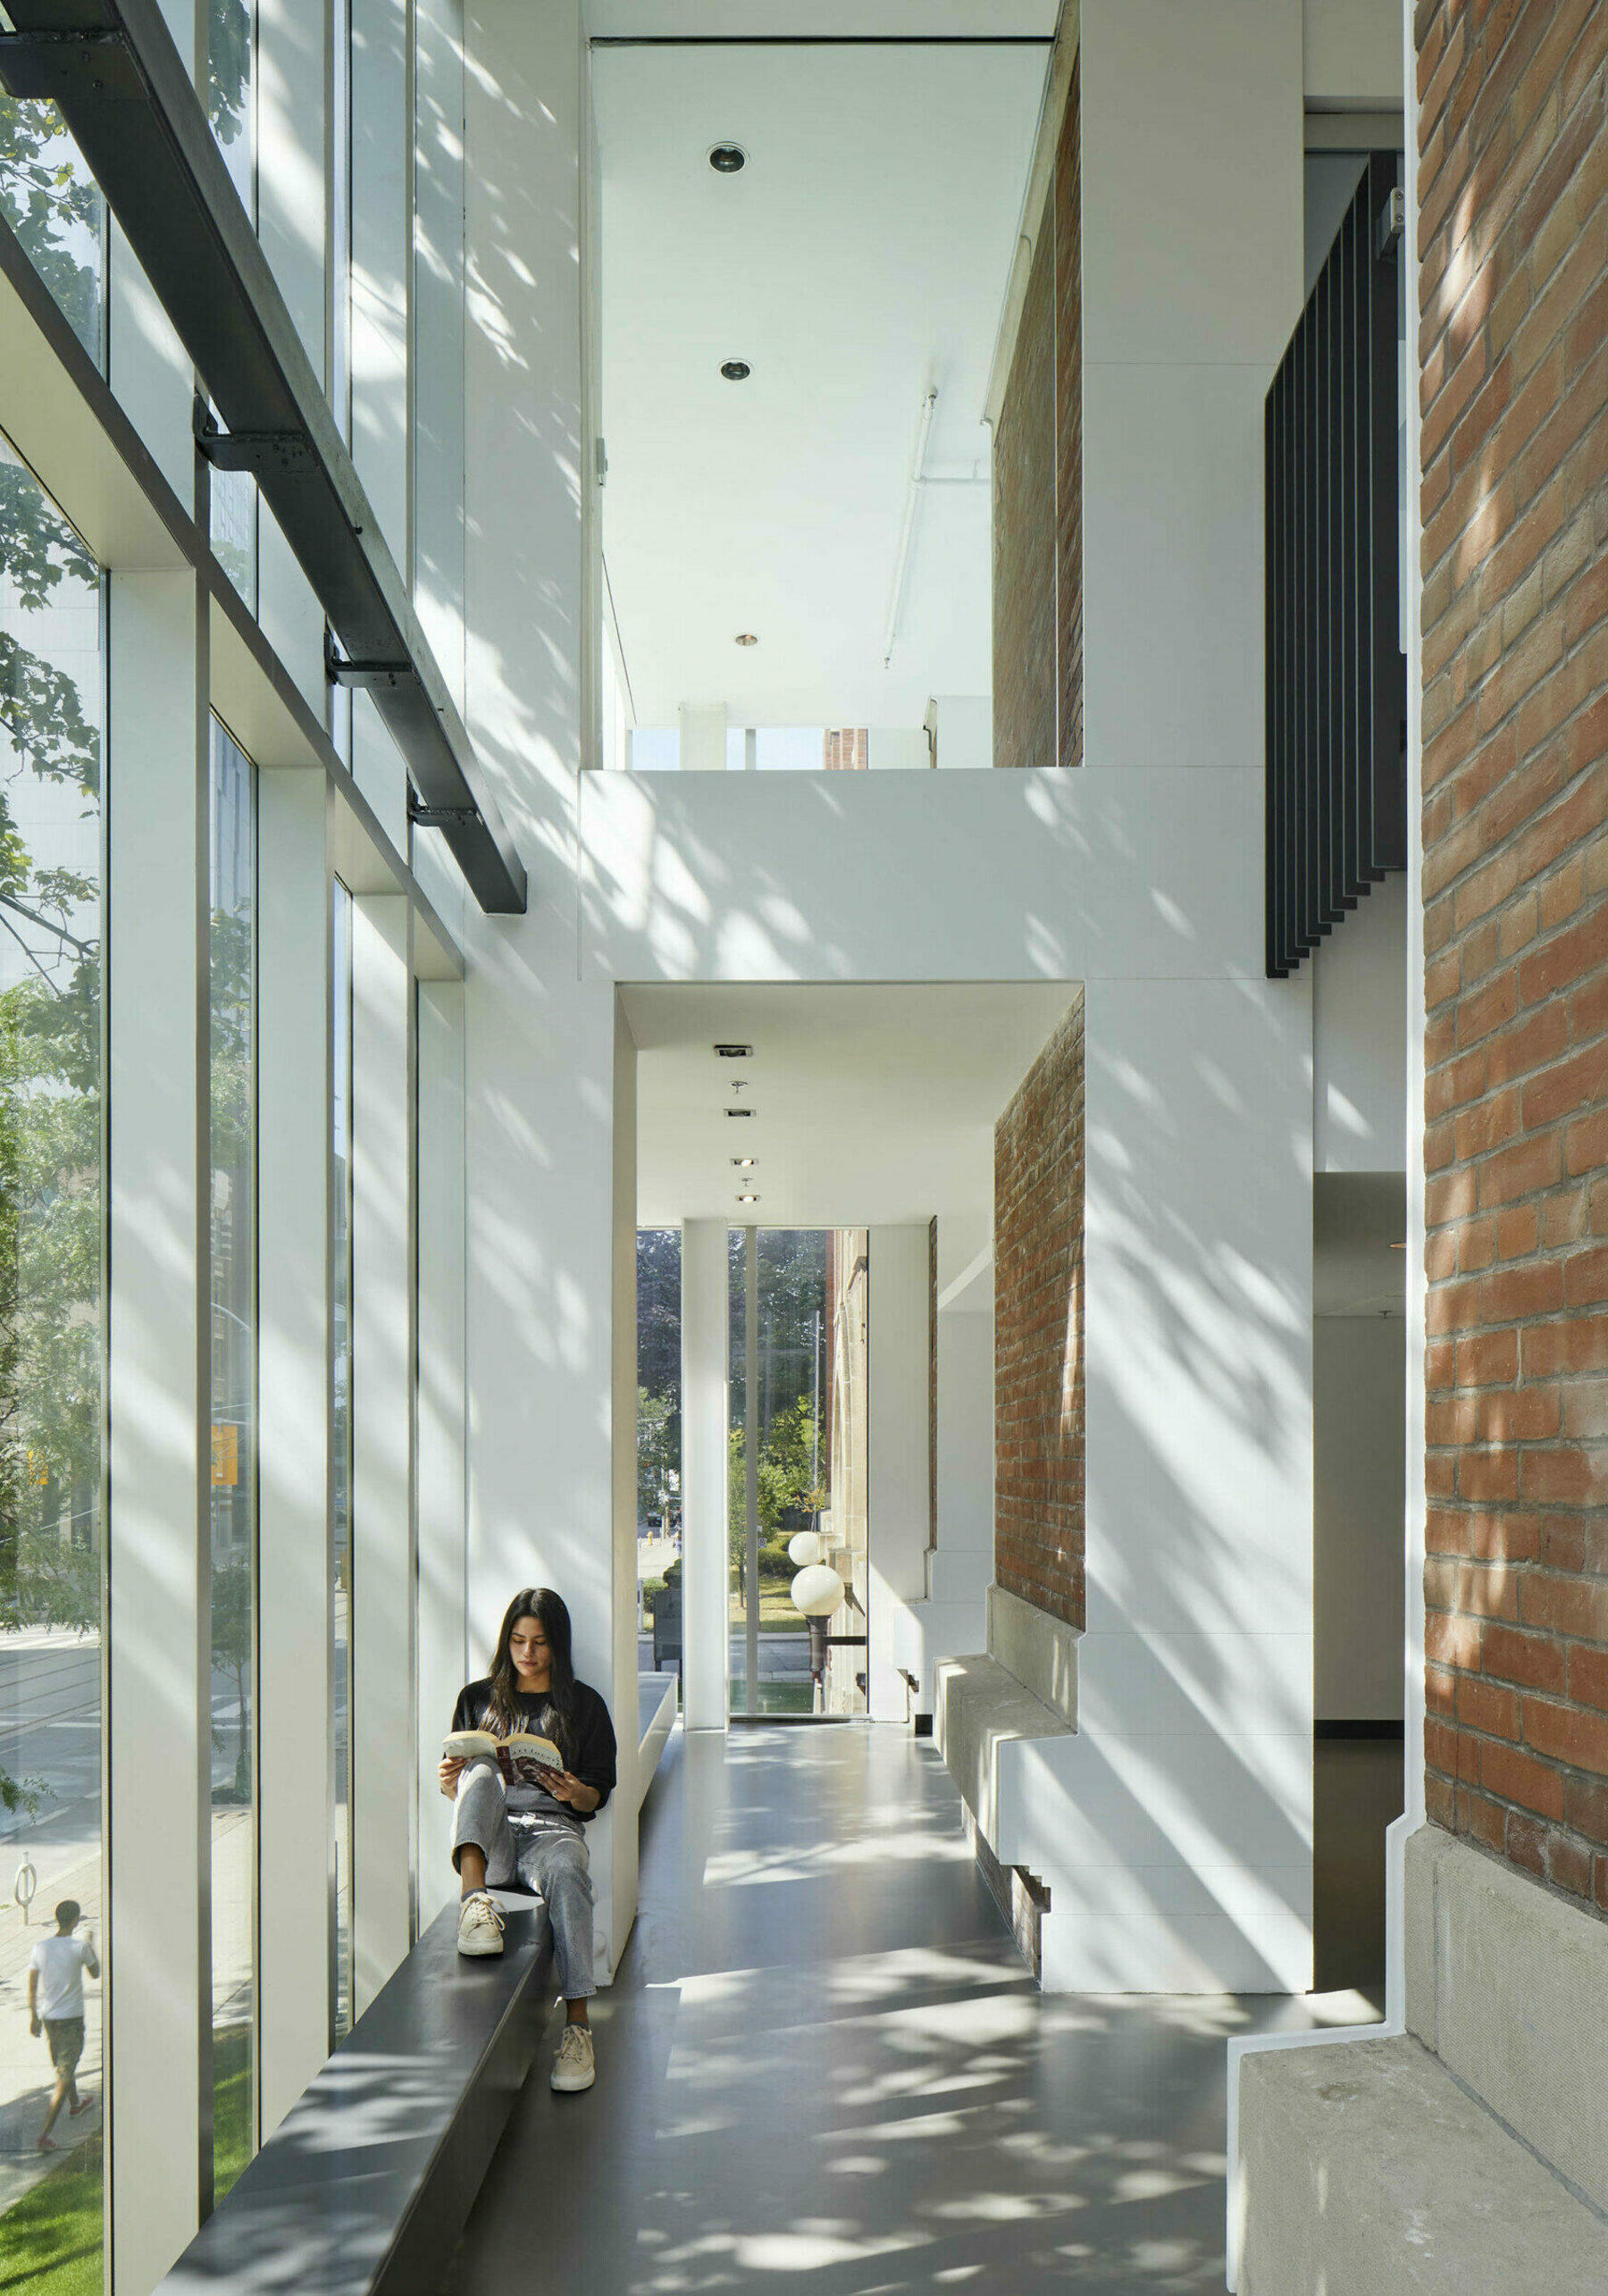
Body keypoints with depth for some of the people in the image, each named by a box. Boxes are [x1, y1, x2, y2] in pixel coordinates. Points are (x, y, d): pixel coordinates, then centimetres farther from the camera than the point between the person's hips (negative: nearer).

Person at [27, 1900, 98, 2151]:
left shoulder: (40, 1948, -4)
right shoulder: (80, 1948, -15)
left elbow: (32, 1987, 1)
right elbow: (95, 1973, 4)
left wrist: (34, 2017, 13)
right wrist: (91, 1947, 18)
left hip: (47, 2017, 5)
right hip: (71, 2017, -5)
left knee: (64, 2065, 28)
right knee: (64, 2077, -1)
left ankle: (75, 2104, 51)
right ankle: (45, 2134, -8)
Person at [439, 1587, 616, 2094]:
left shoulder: (583, 1704, 16)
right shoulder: (477, 1699, 21)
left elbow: (596, 1797, 13)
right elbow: (458, 1788, 19)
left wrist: (572, 1792, -10)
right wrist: (450, 1782, -5)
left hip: (552, 1828, -1)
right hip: (488, 1837, 2)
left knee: (566, 1871, -38)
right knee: (482, 1773, -31)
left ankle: (578, 2023, -43)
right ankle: (475, 1898, -48)